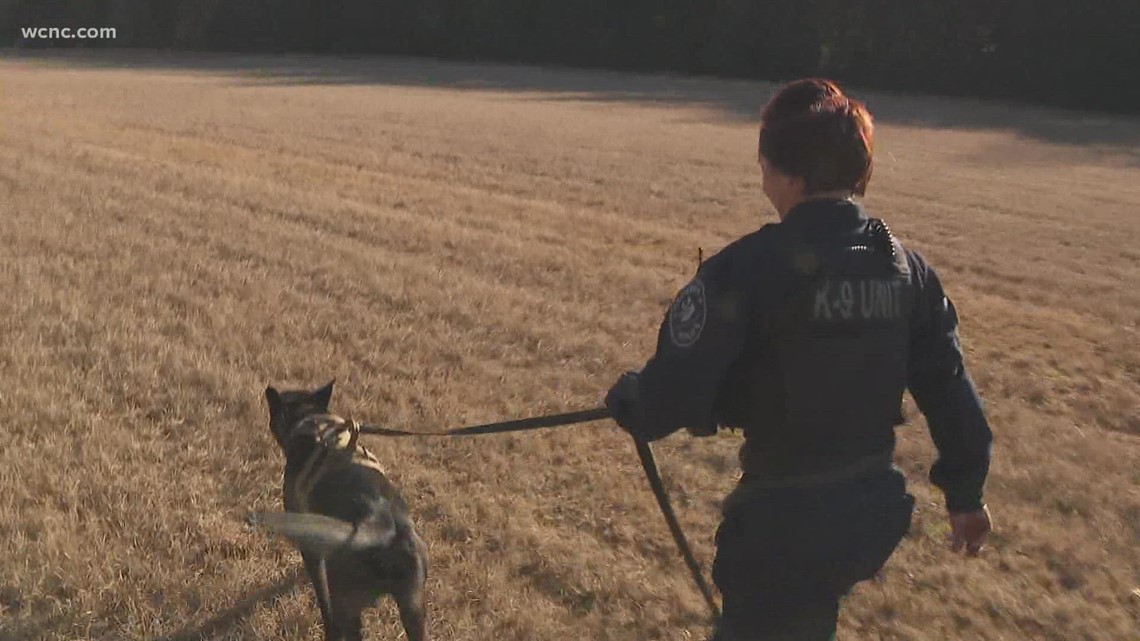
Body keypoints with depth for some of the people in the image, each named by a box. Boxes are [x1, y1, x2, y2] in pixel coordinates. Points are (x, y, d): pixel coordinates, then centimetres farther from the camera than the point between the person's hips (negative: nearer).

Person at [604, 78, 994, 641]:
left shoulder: (748, 267, -22)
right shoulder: (907, 269, -2)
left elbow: (673, 395, -22)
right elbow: (949, 388, 5)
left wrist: (626, 401, 1)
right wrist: (965, 493, 19)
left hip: (785, 520, -6)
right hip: (873, 511, 6)